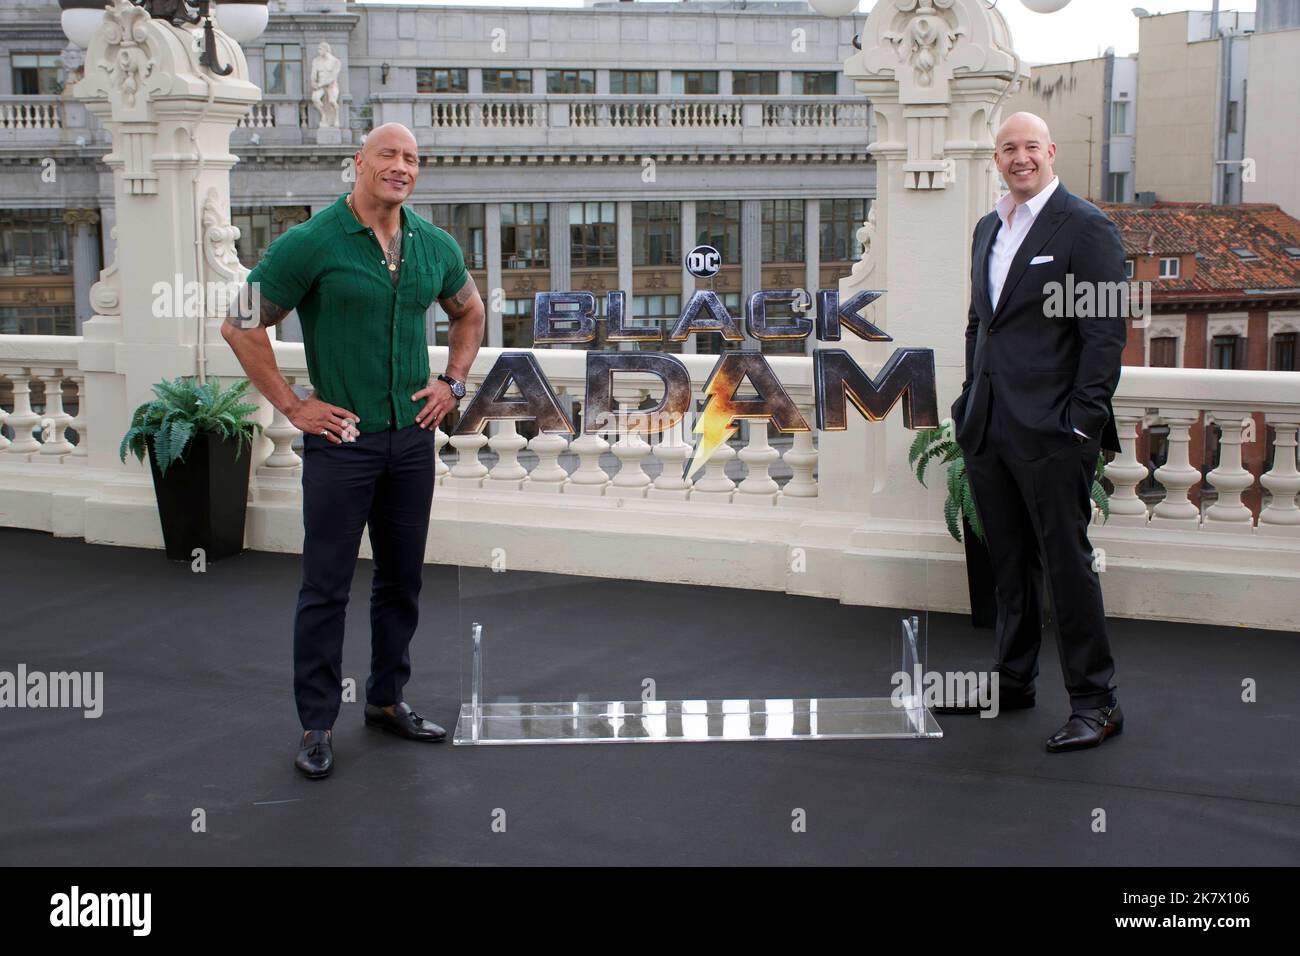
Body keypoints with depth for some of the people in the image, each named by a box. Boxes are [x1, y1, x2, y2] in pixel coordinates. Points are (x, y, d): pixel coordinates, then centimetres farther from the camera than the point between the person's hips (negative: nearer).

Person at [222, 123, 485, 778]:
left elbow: (469, 312, 24)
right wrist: (292, 406, -8)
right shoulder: (312, 243, -9)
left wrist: (452, 383, 12)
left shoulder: (435, 247, 6)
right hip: (342, 438, -5)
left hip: (412, 437, 5)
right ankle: (318, 723, 11)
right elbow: (242, 326, -6)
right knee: (326, 587, 1)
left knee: (402, 581, 13)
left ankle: (387, 700, 28)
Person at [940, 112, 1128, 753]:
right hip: (987, 428, 7)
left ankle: (1095, 703, 6)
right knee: (1008, 562, 15)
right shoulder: (988, 229, 16)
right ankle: (1012, 681, 27)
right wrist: (971, 402, 16)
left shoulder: (1086, 228, -7)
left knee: (1066, 562, -3)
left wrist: (1083, 422, -15)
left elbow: (1106, 332, -11)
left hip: (1051, 433, -7)